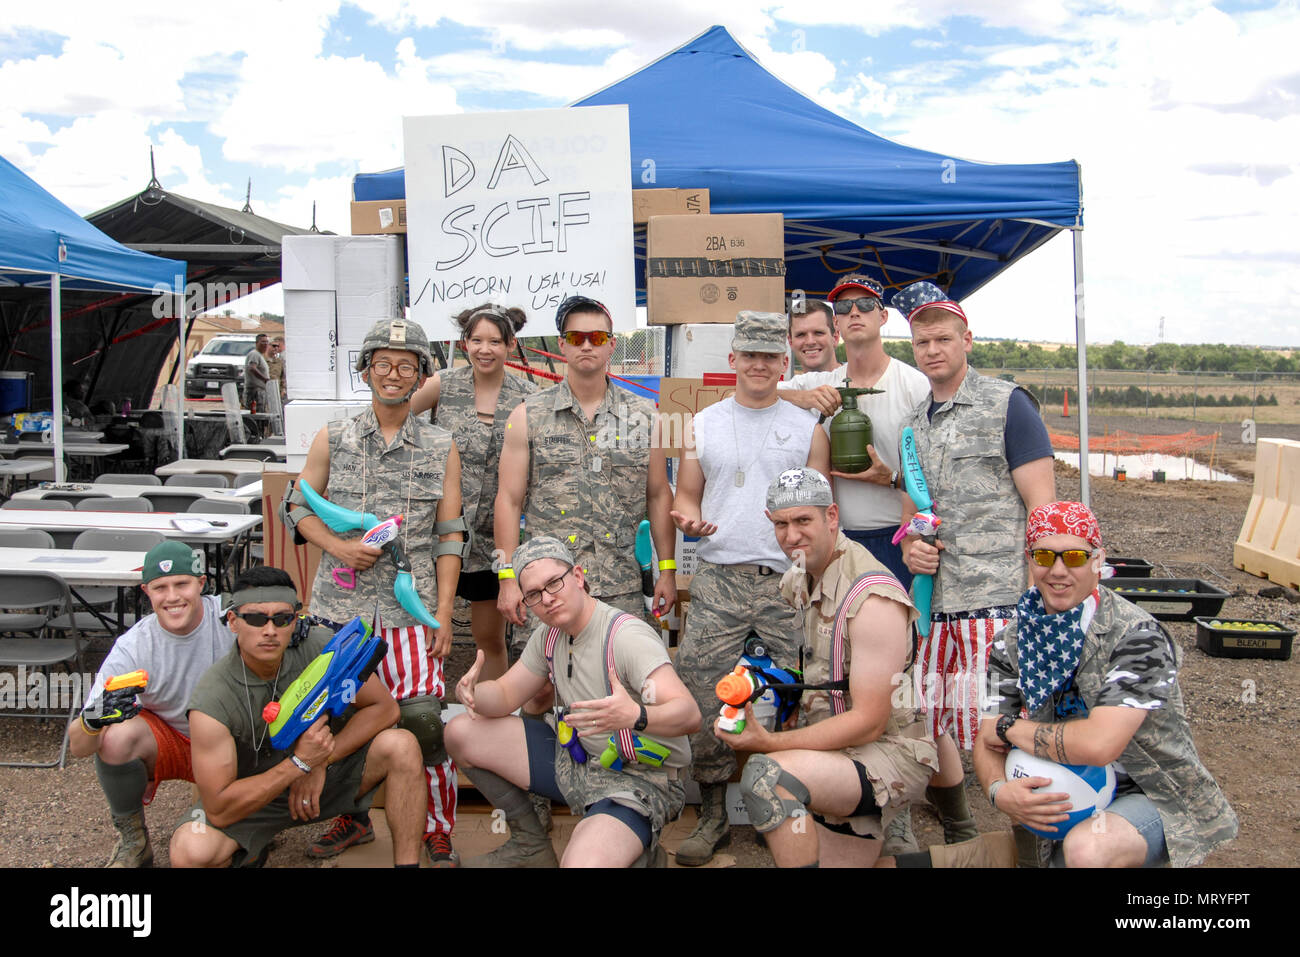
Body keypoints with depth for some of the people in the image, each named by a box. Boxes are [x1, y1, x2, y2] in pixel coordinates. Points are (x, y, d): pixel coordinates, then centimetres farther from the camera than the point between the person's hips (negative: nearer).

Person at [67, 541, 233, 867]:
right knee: (115, 736, -30)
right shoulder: (133, 647, -18)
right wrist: (93, 720, -44)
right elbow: (77, 747, -20)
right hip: (166, 740, 1)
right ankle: (133, 839, -5)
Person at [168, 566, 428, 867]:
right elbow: (220, 810, -26)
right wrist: (300, 763, -32)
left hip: (328, 775, 2)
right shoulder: (212, 701, -26)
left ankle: (408, 863, -13)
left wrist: (321, 762, -19)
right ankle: (251, 853, 6)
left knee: (401, 745, -23)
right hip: (253, 796, -2)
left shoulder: (322, 648, -19)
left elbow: (384, 707, -11)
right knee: (191, 852, -31)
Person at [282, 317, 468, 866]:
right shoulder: (332, 440, 7)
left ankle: (439, 835, 6)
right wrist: (338, 546, -6)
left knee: (422, 717, -12)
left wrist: (443, 611, -2)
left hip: (412, 604, -2)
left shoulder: (441, 448, 7)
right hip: (342, 602, 2)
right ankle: (354, 817, 32)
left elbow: (449, 537, 5)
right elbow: (298, 507, 13)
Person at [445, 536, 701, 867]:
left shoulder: (627, 636, -24)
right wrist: (471, 692, -15)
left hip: (637, 779, -8)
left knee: (581, 863, -36)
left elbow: (689, 714, -32)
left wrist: (635, 716, -54)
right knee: (461, 733, 5)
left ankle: (641, 853, 2)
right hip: (576, 759, 8)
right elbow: (505, 694, 10)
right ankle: (530, 844, 20)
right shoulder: (549, 634, 3)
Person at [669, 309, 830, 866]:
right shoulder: (703, 425, 13)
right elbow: (686, 495, 17)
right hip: (718, 582, 1)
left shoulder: (807, 428, 9)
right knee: (702, 692, -3)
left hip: (788, 583, -1)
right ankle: (712, 814, 12)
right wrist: (689, 519, -6)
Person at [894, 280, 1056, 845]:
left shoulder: (1006, 404, -3)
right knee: (924, 724, 11)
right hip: (930, 603, 7)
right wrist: (910, 547, 2)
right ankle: (958, 838, 33)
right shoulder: (913, 424, 16)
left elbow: (1043, 507, -7)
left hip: (996, 602, -6)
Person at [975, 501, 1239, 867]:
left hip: (1152, 795, -6)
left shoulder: (1137, 637, -21)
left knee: (1086, 849, -34)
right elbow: (988, 741, -2)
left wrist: (1010, 727, -17)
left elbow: (1099, 744, -32)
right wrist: (999, 790, -25)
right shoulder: (1013, 641, -3)